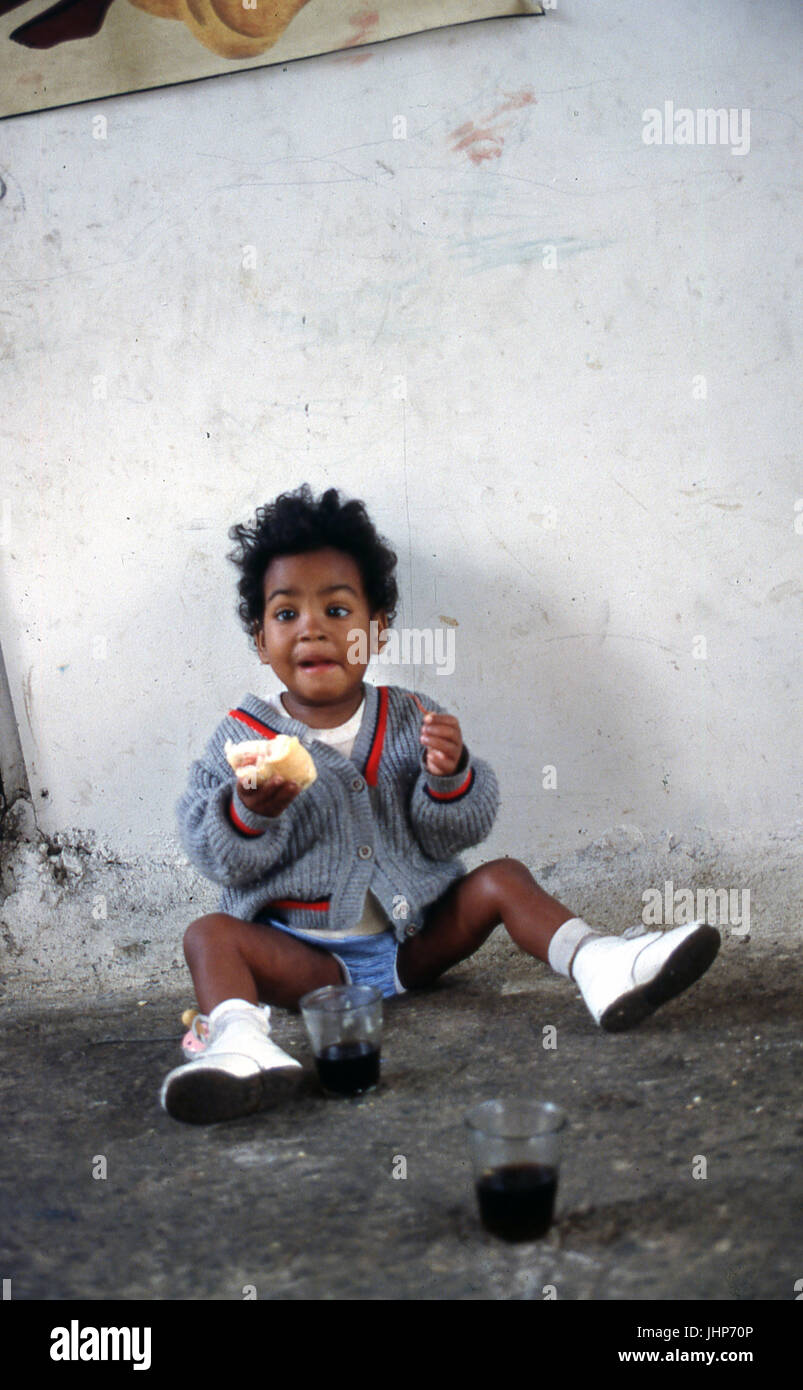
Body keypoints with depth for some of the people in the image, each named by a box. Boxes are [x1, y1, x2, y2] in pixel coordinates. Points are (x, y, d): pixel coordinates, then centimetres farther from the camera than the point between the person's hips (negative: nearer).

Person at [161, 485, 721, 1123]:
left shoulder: (412, 720, 2)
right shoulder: (244, 735, -3)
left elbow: (457, 833, -2)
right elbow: (216, 854, -9)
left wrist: (449, 777, -24)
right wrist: (248, 813, -31)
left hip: (411, 939, 2)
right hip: (304, 959, -2)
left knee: (502, 879, -12)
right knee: (209, 934, -25)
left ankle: (595, 964, -24)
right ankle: (240, 1037, -50)